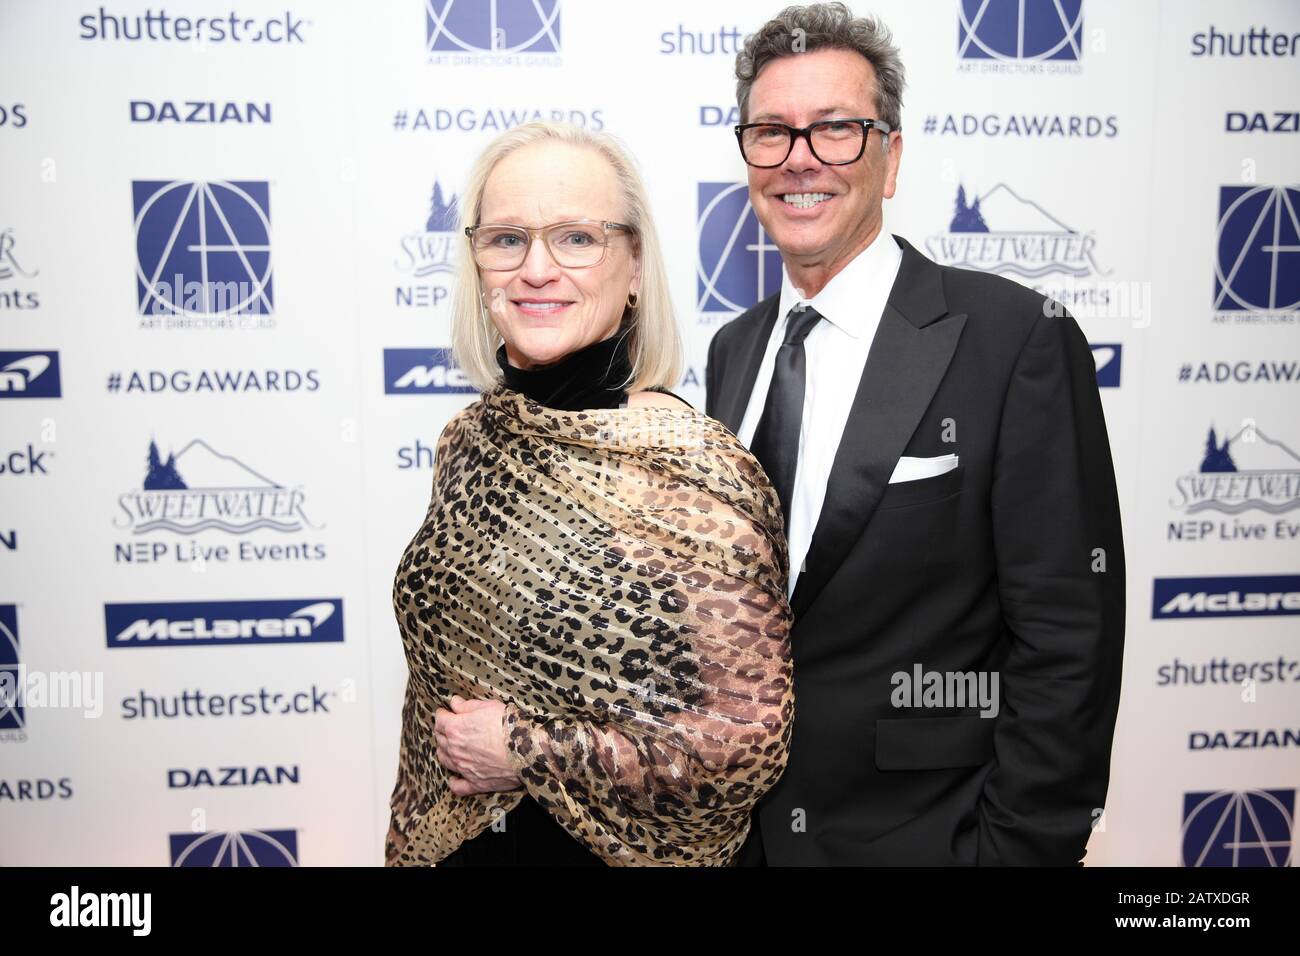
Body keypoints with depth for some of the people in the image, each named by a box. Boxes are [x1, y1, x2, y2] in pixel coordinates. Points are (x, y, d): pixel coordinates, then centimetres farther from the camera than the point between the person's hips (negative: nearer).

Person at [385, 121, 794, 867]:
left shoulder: (695, 473, -23)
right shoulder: (469, 440, -5)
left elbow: (749, 742, -20)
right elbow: (439, 674, 6)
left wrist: (530, 753, -17)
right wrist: (412, 840, 9)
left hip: (613, 847, -5)